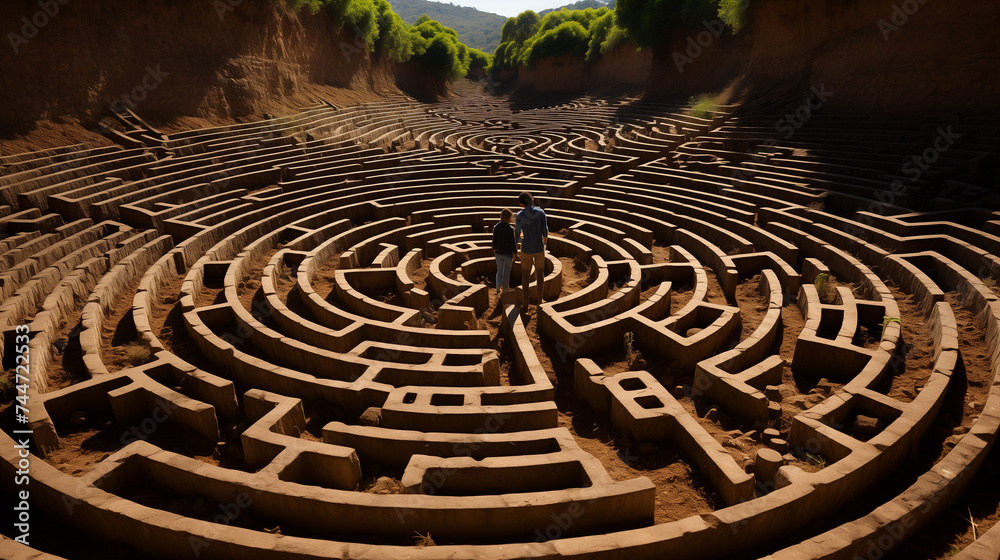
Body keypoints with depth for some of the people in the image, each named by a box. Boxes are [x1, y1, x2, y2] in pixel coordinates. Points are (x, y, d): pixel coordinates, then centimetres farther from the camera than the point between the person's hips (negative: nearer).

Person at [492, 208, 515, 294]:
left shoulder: (496, 227, -6)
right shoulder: (510, 229, -18)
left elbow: (494, 241, 0)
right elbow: (513, 243, -15)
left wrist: (494, 251, 15)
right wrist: (514, 257, -5)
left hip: (498, 253, 4)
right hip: (508, 253, -4)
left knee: (499, 271, 20)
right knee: (506, 273, 9)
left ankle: (498, 289, 29)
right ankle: (505, 291, 18)